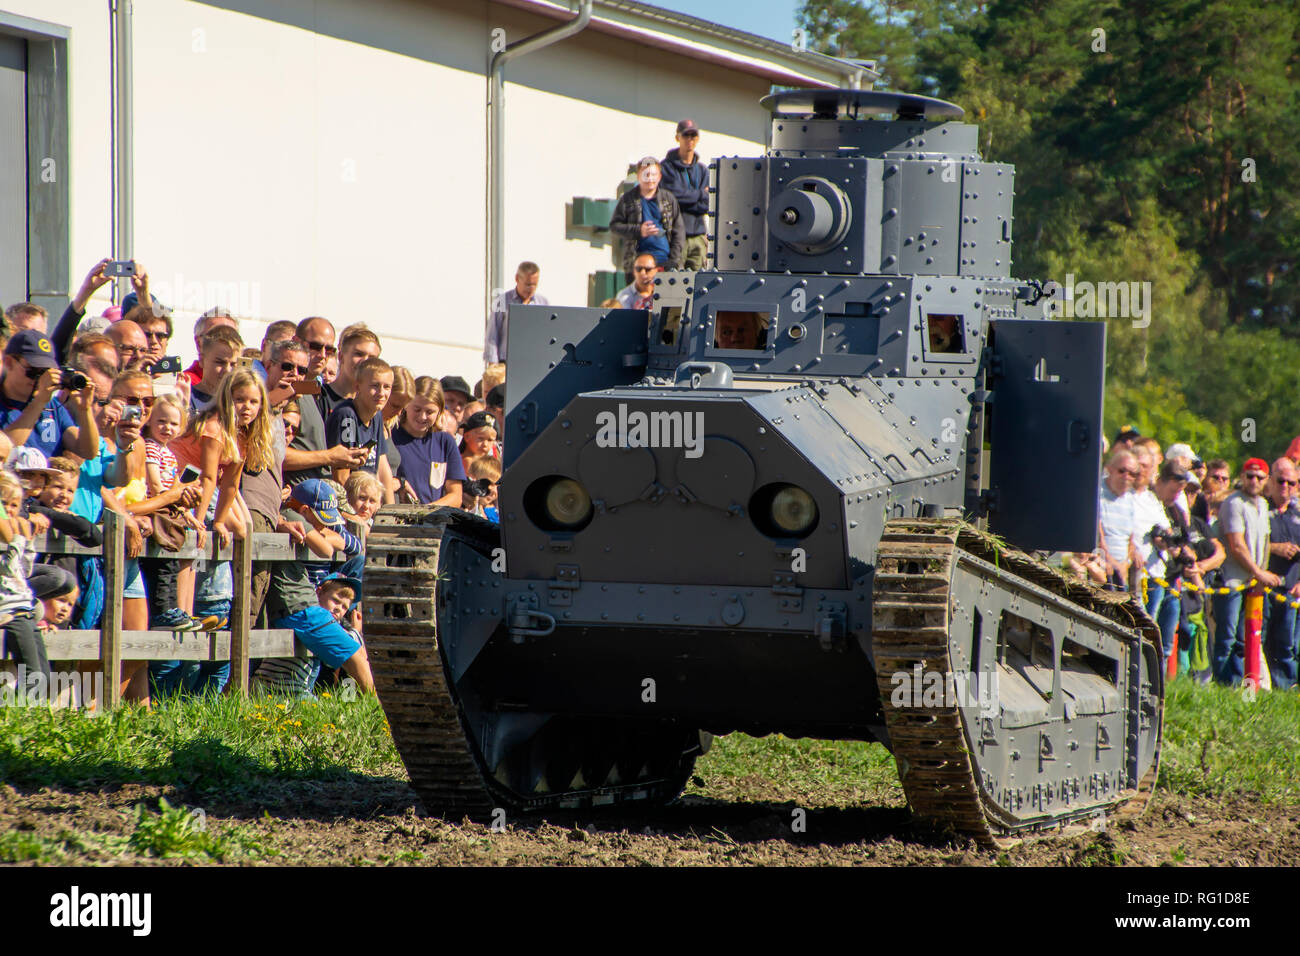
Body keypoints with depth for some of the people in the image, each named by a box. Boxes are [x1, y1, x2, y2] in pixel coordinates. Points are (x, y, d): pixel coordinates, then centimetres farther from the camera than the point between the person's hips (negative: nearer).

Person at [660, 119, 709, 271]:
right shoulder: (667, 166, 2)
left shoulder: (702, 169, 14)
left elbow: (705, 205, 6)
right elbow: (674, 195, -11)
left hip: (697, 234, 4)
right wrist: (700, 194, -1)